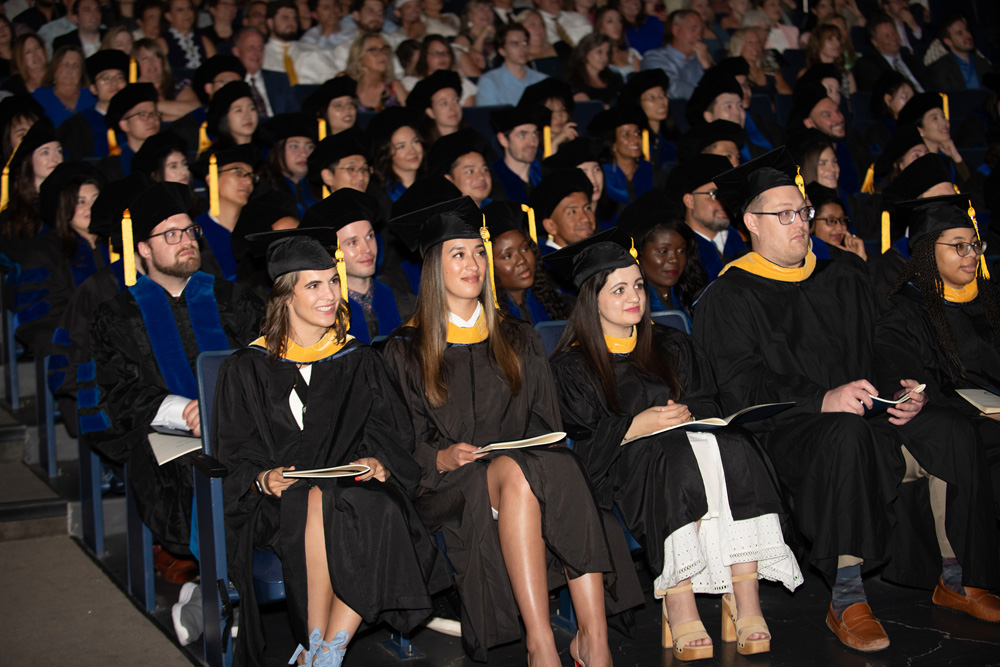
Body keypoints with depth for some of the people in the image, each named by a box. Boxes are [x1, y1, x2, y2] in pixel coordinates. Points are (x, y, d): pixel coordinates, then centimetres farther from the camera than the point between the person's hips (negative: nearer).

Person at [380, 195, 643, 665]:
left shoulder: (517, 340, 21)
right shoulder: (405, 351, 10)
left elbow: (542, 421, 15)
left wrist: (542, 450, -7)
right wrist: (443, 458, -16)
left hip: (522, 469, 3)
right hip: (448, 486, -3)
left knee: (564, 474, -32)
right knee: (516, 471, -36)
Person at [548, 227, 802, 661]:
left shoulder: (672, 347, 23)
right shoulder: (571, 365, 9)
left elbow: (707, 405, 15)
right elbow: (580, 438, -2)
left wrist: (686, 415, -7)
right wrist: (638, 425, -14)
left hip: (690, 441, 4)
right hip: (625, 469, -3)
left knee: (732, 447, -31)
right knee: (677, 455, -37)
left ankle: (745, 599, -40)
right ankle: (680, 609, -45)